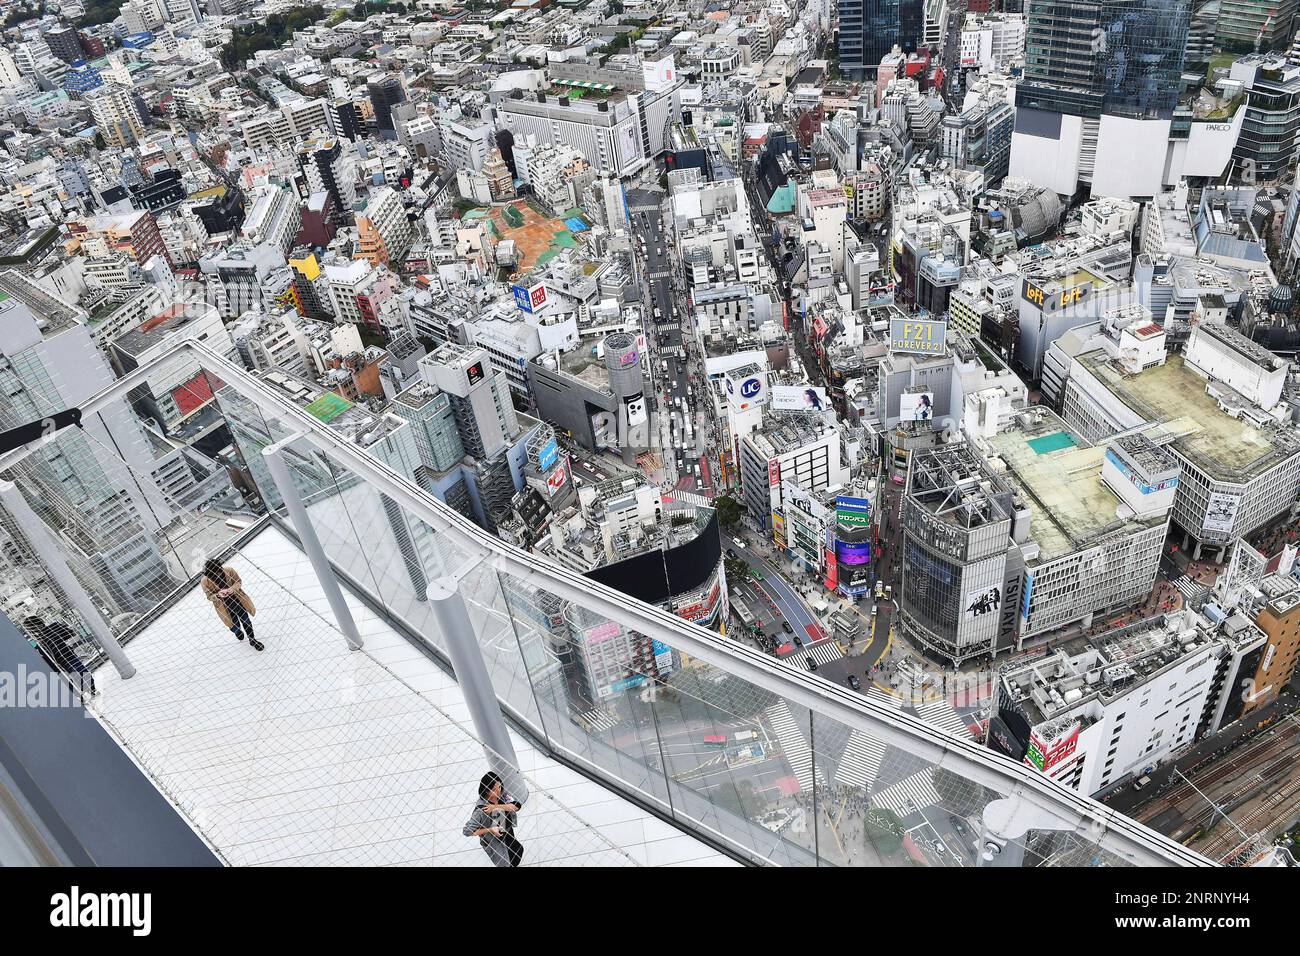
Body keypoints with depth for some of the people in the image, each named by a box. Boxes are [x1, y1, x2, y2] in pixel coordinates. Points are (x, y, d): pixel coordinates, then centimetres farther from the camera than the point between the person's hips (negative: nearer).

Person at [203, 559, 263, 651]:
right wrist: (218, 595, -35)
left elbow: (238, 582, -7)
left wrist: (233, 588, -29)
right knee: (236, 627, 11)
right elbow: (210, 597, -12)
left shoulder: (229, 571, -22)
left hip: (237, 600, 1)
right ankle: (237, 630, 53)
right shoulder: (206, 582, -23)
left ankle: (252, 640, 40)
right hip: (224, 606, -1)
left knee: (246, 621, 14)